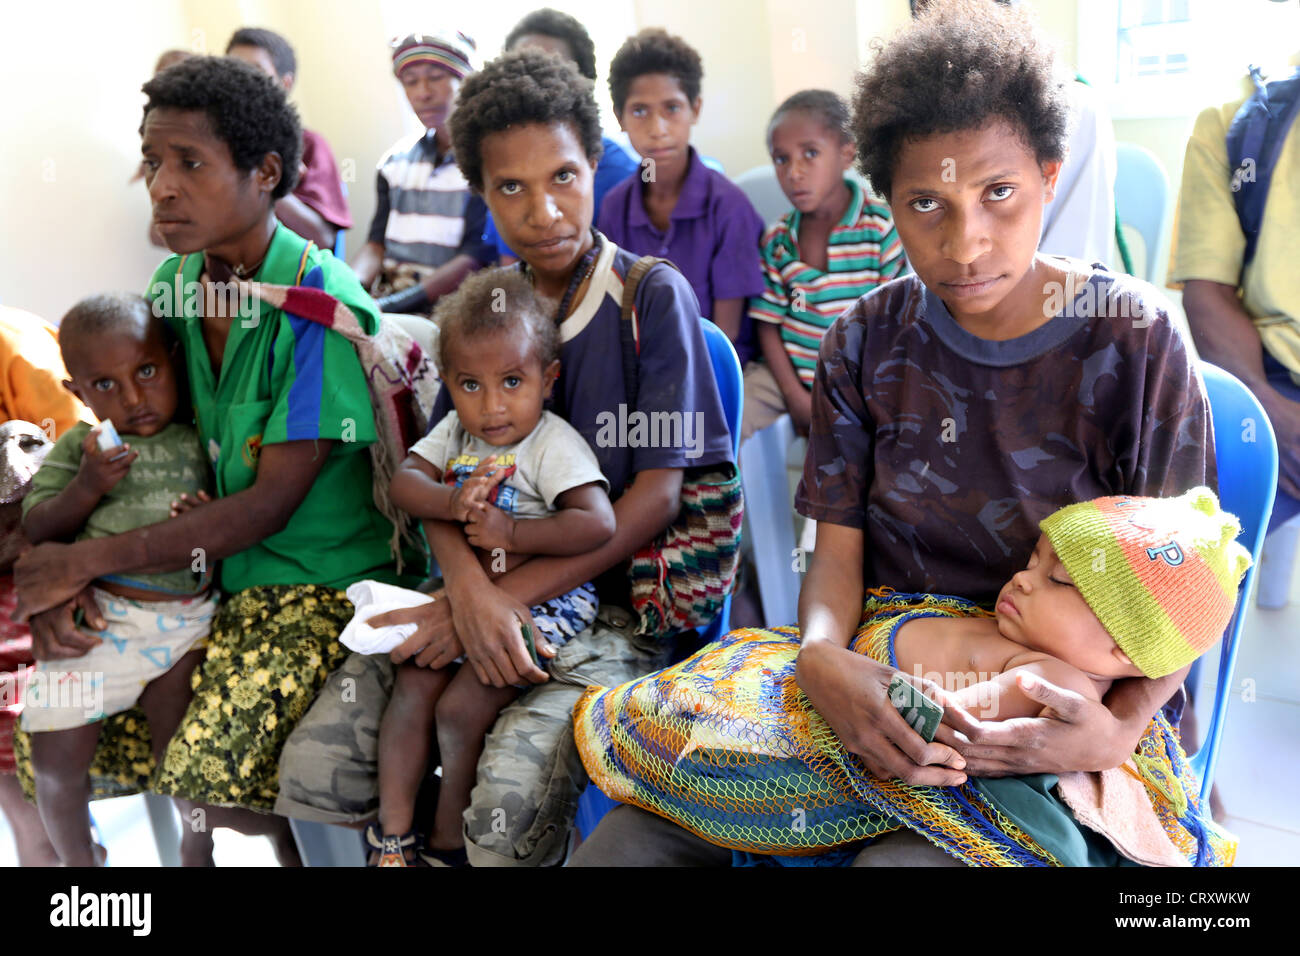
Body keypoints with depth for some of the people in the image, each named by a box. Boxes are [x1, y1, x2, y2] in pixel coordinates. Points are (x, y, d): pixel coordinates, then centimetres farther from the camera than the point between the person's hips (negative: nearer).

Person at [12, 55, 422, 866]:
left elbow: (269, 505, -19)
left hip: (320, 578, -7)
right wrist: (64, 579, -10)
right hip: (206, 570, 7)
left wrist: (84, 562, -15)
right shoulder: (173, 284, 4)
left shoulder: (323, 304, -19)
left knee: (212, 780, -22)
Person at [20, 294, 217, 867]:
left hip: (187, 617, 0)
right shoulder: (79, 448, 2)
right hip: (96, 616, 0)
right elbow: (36, 530, -1)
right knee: (55, 760, 5)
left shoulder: (201, 441, 4)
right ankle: (77, 860, 34)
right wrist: (87, 486, -16)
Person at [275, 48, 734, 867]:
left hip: (610, 606, -4)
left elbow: (656, 497, -10)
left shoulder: (654, 296, -4)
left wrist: (503, 600, -15)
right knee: (315, 767, -13)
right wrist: (467, 585, -17)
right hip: (483, 593, 4)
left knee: (508, 806, -28)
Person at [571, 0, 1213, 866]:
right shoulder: (868, 341, 3)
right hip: (879, 689, 3)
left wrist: (1121, 728, -21)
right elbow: (838, 545, 0)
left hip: (1058, 718, -2)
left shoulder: (1133, 342, -6)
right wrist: (822, 652, -22)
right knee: (622, 841, -13)